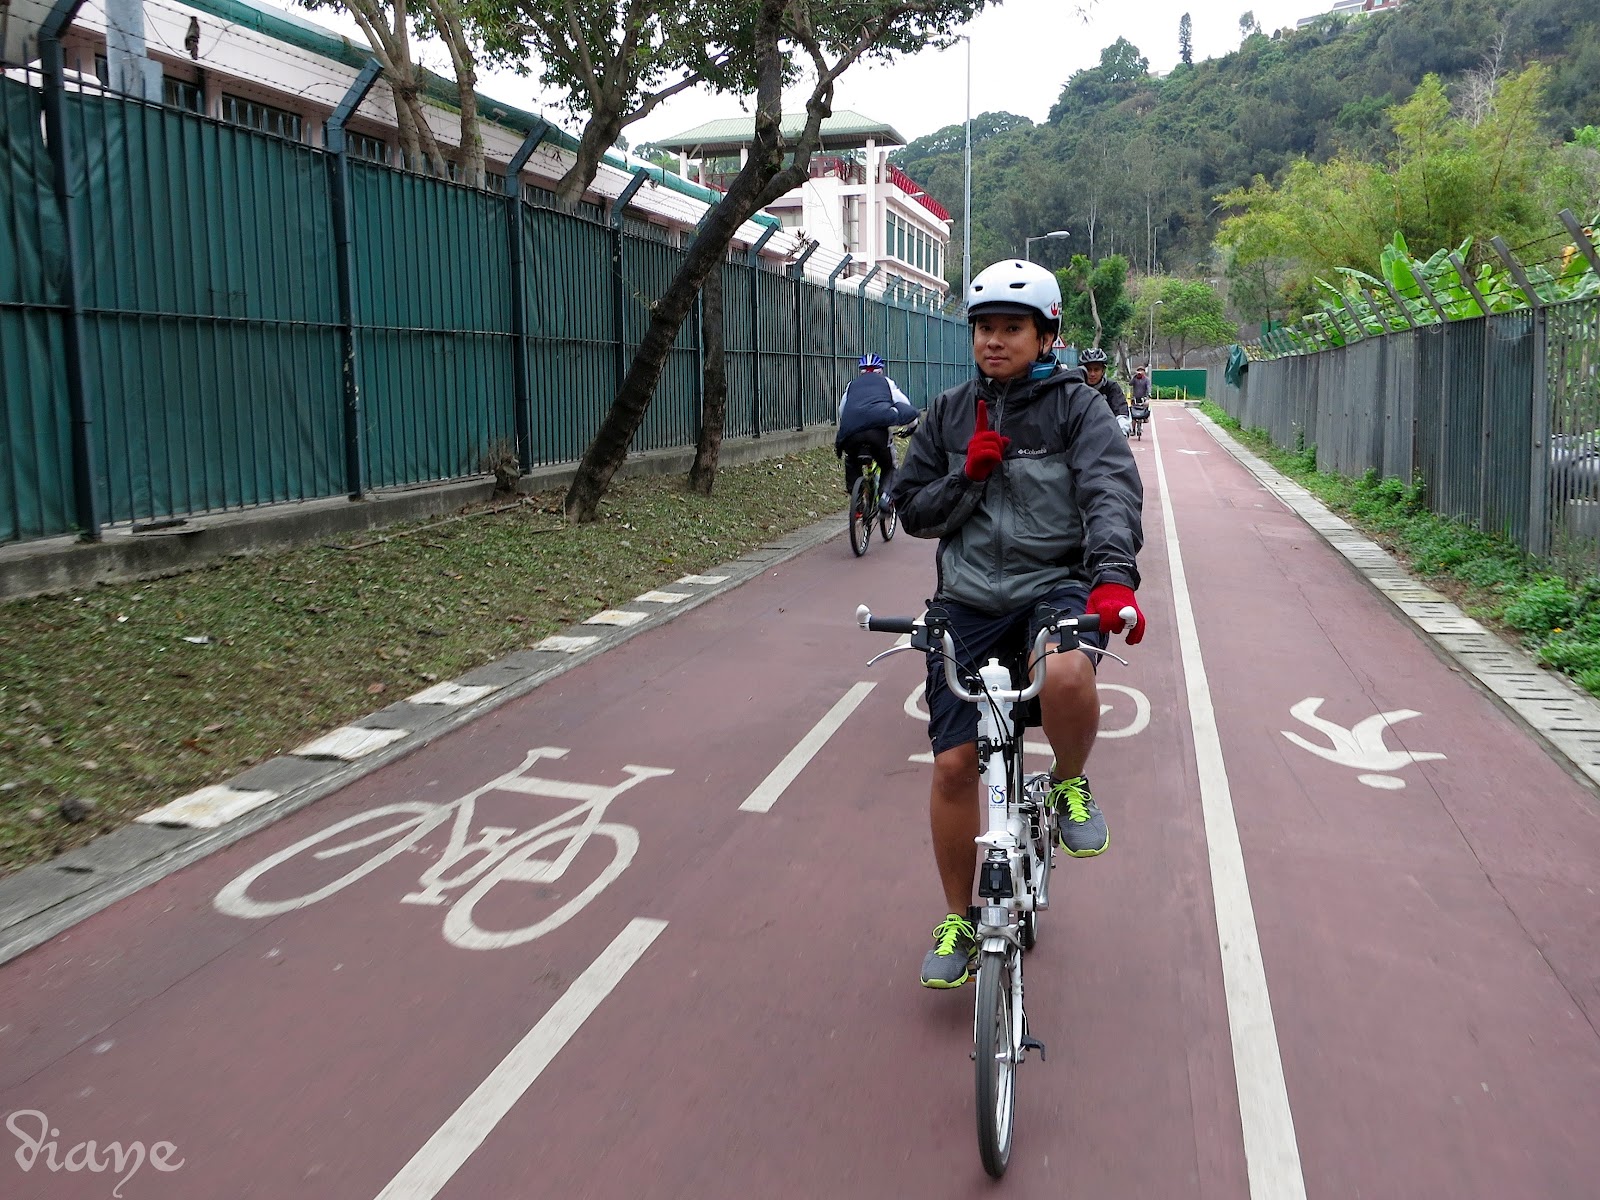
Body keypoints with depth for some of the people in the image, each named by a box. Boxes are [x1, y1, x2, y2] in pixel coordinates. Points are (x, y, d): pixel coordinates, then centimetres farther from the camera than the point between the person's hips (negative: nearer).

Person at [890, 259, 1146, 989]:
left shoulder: (1077, 407, 1)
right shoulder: (949, 413, 11)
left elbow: (1112, 493, -15)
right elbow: (913, 511, 10)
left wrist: (1113, 576, -33)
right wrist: (969, 473, -9)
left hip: (1055, 586, -3)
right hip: (968, 600, 3)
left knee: (1067, 678, -38)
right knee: (953, 764, -1)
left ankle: (1070, 784, -2)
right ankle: (958, 921, 19)